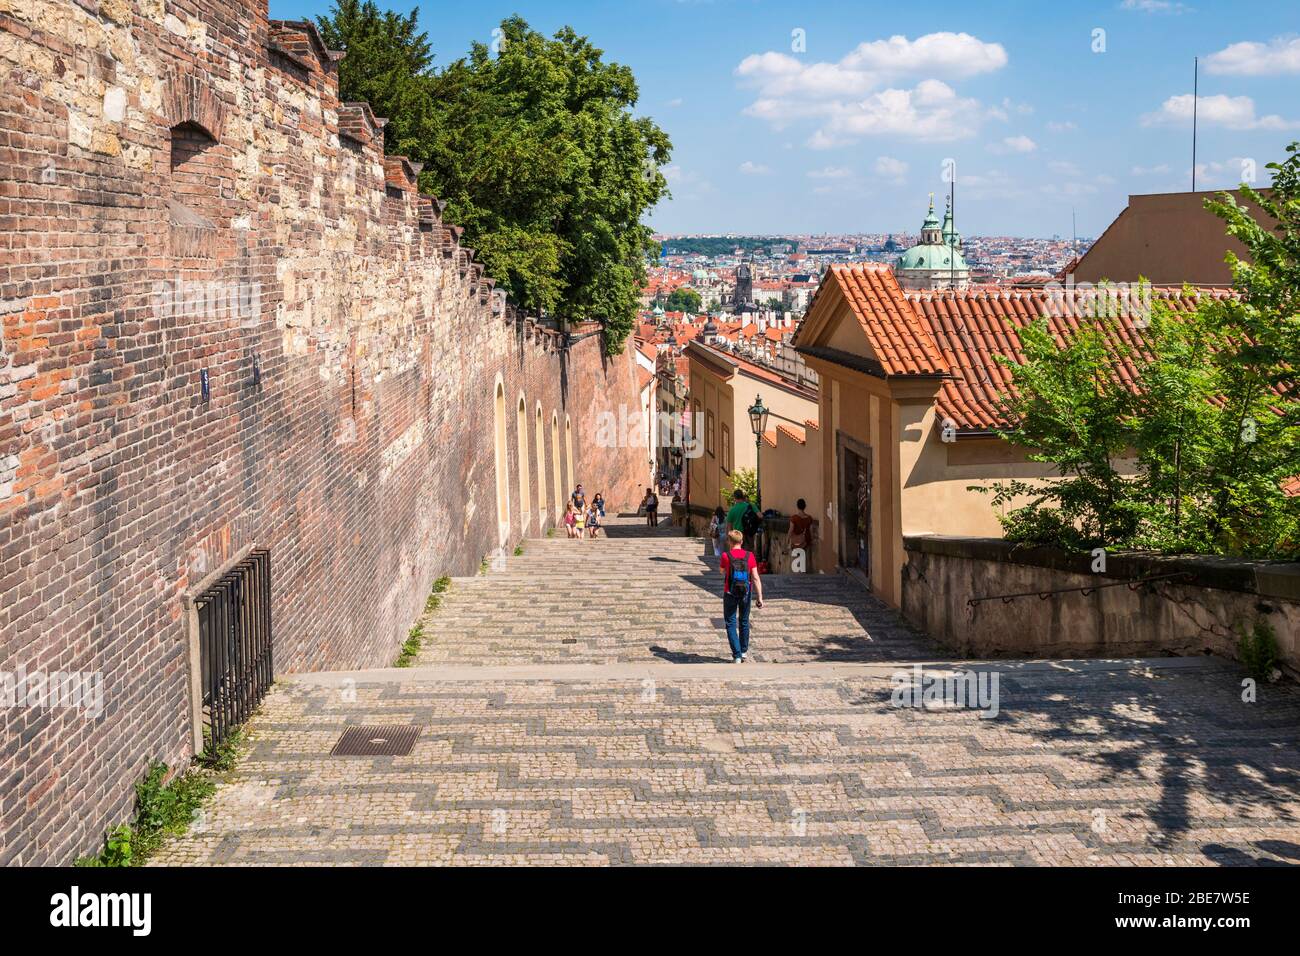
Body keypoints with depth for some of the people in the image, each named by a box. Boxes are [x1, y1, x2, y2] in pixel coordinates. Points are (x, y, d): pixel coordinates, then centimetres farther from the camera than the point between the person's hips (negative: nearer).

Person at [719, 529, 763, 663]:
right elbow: (756, 578, -8)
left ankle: (737, 655, -5)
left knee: (731, 624, 5)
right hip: (746, 593, 3)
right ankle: (744, 652, 32)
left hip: (730, 593, -3)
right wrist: (759, 597, -5)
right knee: (744, 622, 20)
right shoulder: (750, 556, -6)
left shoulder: (726, 556, -12)